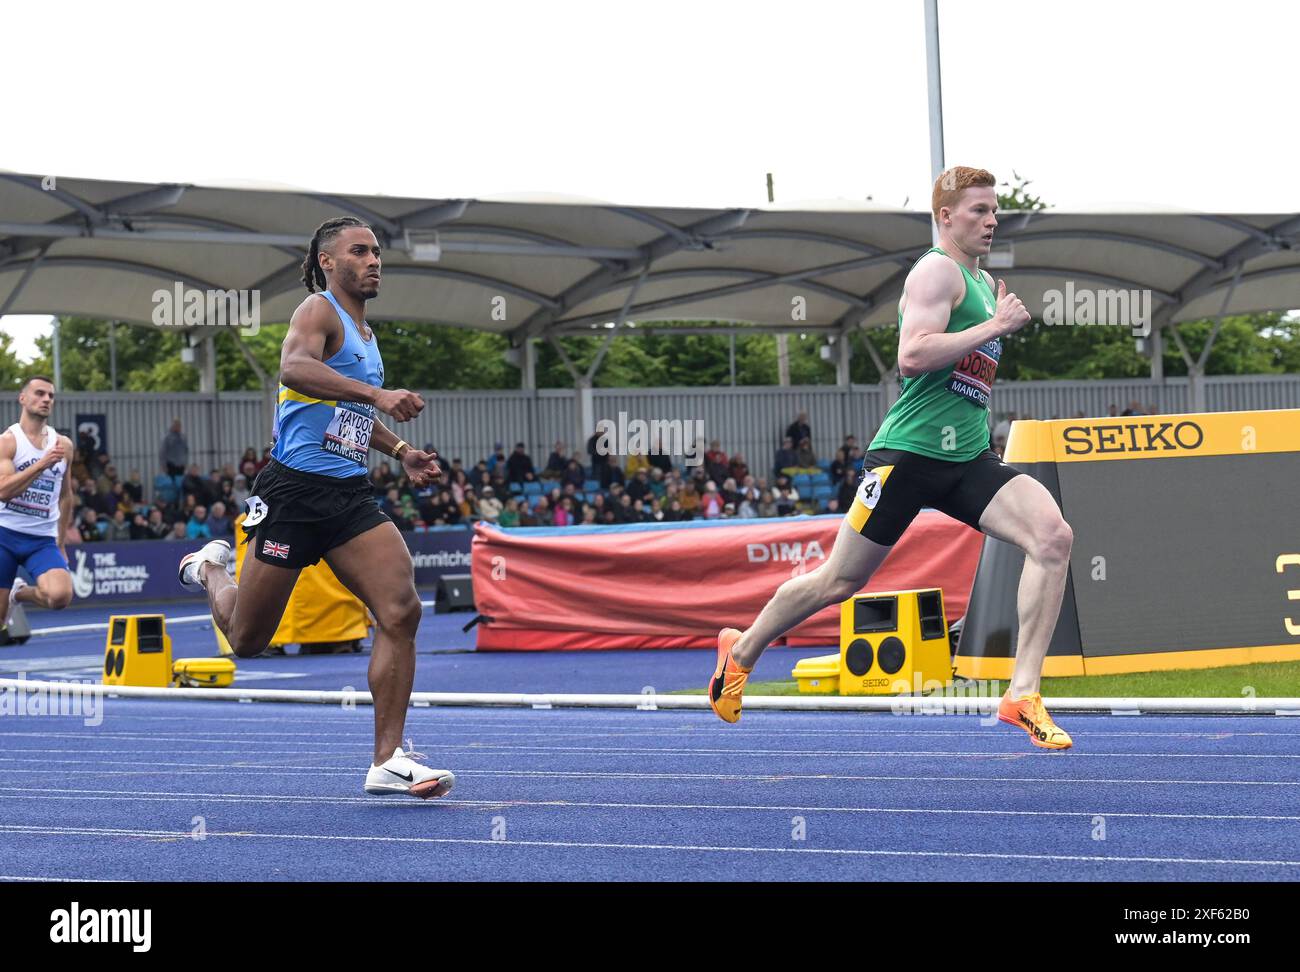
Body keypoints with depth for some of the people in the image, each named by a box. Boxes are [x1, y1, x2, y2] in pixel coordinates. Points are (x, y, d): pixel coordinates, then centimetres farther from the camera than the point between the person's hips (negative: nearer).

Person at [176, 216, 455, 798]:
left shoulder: (365, 333, 19)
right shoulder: (319, 311, -8)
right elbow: (295, 367, -31)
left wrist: (399, 451, 23)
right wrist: (376, 393, -41)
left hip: (351, 495, 7)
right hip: (294, 489, -7)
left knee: (401, 611, -14)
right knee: (247, 639, 5)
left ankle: (388, 761, -10)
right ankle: (211, 568, 41)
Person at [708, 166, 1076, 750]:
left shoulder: (986, 283, 19)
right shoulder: (938, 270, -8)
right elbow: (911, 356, -23)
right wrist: (994, 327, -19)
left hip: (968, 458, 7)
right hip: (909, 452, -7)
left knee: (1052, 536, -17)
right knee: (841, 580, 3)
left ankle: (1023, 694, -18)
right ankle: (742, 651, 29)